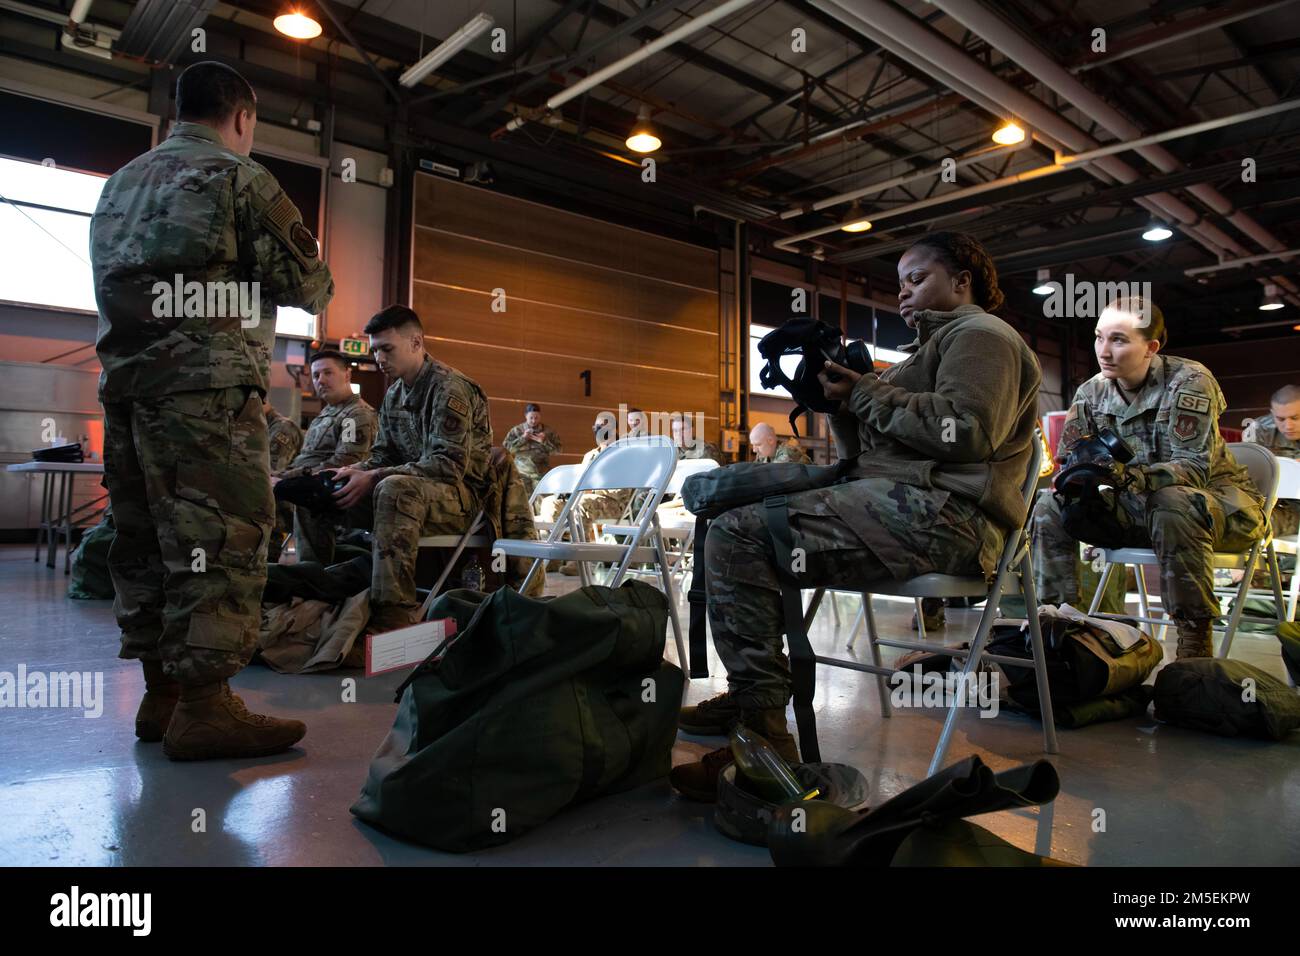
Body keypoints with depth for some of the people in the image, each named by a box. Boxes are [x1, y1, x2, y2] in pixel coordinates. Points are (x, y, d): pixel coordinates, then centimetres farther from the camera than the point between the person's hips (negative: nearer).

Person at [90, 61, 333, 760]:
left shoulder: (120, 184, 23)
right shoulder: (237, 176, 0)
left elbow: (112, 282, 23)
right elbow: (305, 282, -4)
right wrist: (318, 285, 17)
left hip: (124, 380, 8)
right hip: (205, 384, -8)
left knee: (144, 539, 9)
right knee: (222, 538, -8)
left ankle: (161, 694, 17)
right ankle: (203, 707, -7)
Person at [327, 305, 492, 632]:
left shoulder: (450, 387, -13)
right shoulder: (394, 394, 14)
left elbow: (449, 465, -22)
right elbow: (383, 455, 16)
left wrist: (374, 478, -26)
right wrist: (353, 471, -8)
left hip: (462, 493, -9)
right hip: (416, 490, 9)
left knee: (394, 488, -38)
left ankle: (394, 615, -40)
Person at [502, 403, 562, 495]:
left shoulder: (549, 431, 7)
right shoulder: (516, 430, 6)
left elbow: (559, 449, 4)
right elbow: (506, 448, -2)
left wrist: (545, 441, -10)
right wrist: (522, 438, -11)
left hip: (542, 473, 0)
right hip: (522, 474, 0)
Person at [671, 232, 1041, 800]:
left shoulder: (980, 334, 4)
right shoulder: (937, 345, 33)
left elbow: (966, 431, -17)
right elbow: (866, 455, 26)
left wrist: (865, 392, -10)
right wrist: (841, 403, 9)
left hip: (941, 514, -11)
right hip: (905, 503, 11)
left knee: (737, 536, -27)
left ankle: (760, 734, -25)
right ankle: (748, 698, 4)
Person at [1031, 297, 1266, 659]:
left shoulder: (1189, 381, -18)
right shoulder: (1092, 392, -4)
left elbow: (1195, 466, -29)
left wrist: (1131, 476, -47)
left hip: (1218, 500, -5)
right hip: (1140, 507, 5)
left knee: (1171, 504, -39)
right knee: (1050, 508, -12)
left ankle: (1196, 640, -28)